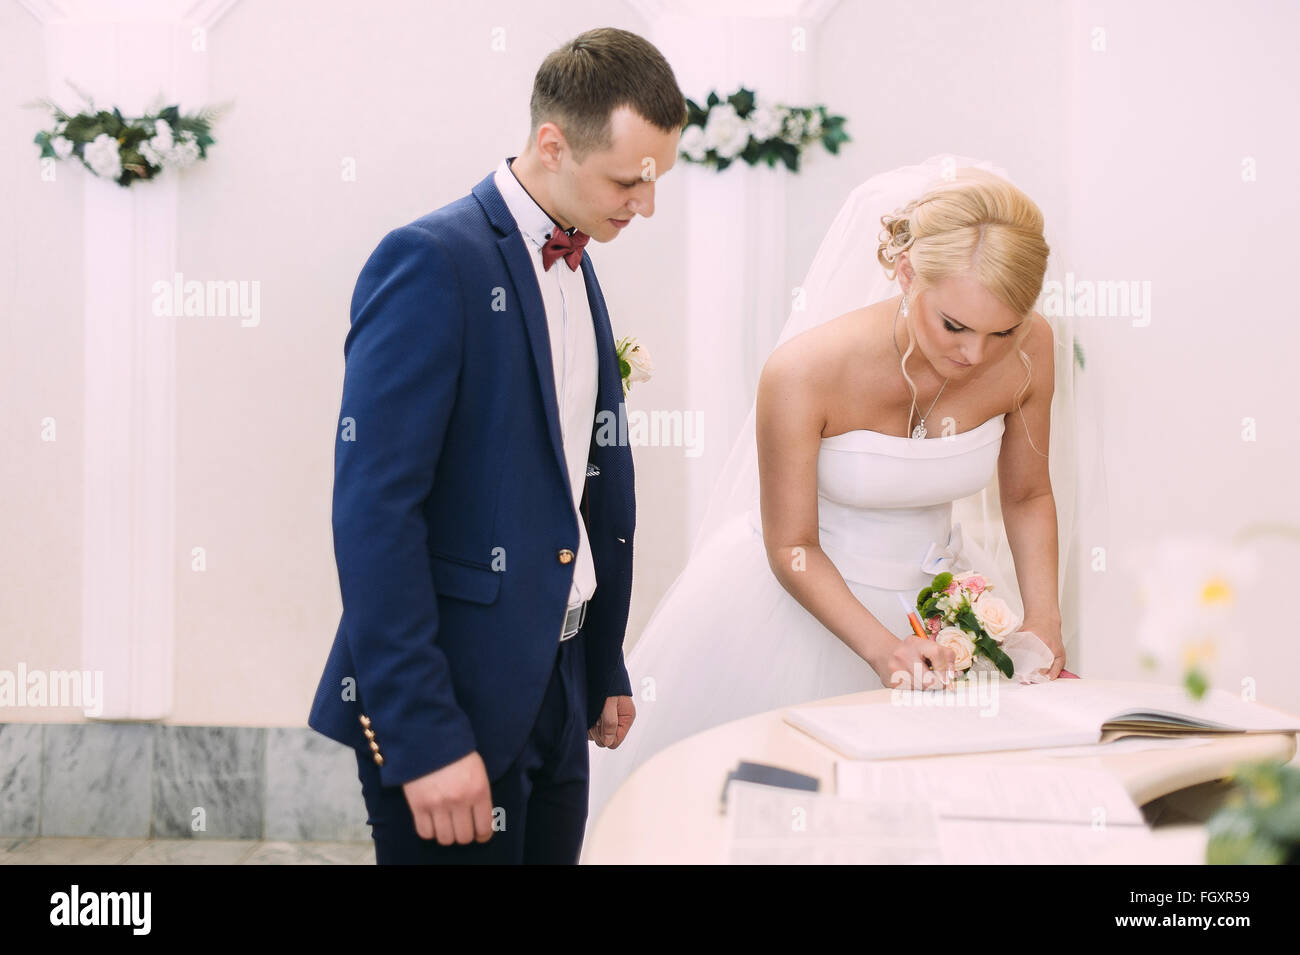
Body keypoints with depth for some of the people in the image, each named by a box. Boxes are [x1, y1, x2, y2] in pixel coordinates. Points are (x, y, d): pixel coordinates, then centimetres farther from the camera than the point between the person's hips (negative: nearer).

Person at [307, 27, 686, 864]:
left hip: (556, 693, 8)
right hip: (453, 700, -8)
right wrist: (423, 733, -22)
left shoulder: (577, 270, 12)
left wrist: (605, 671, 19)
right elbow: (374, 509, -20)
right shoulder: (431, 261, -14)